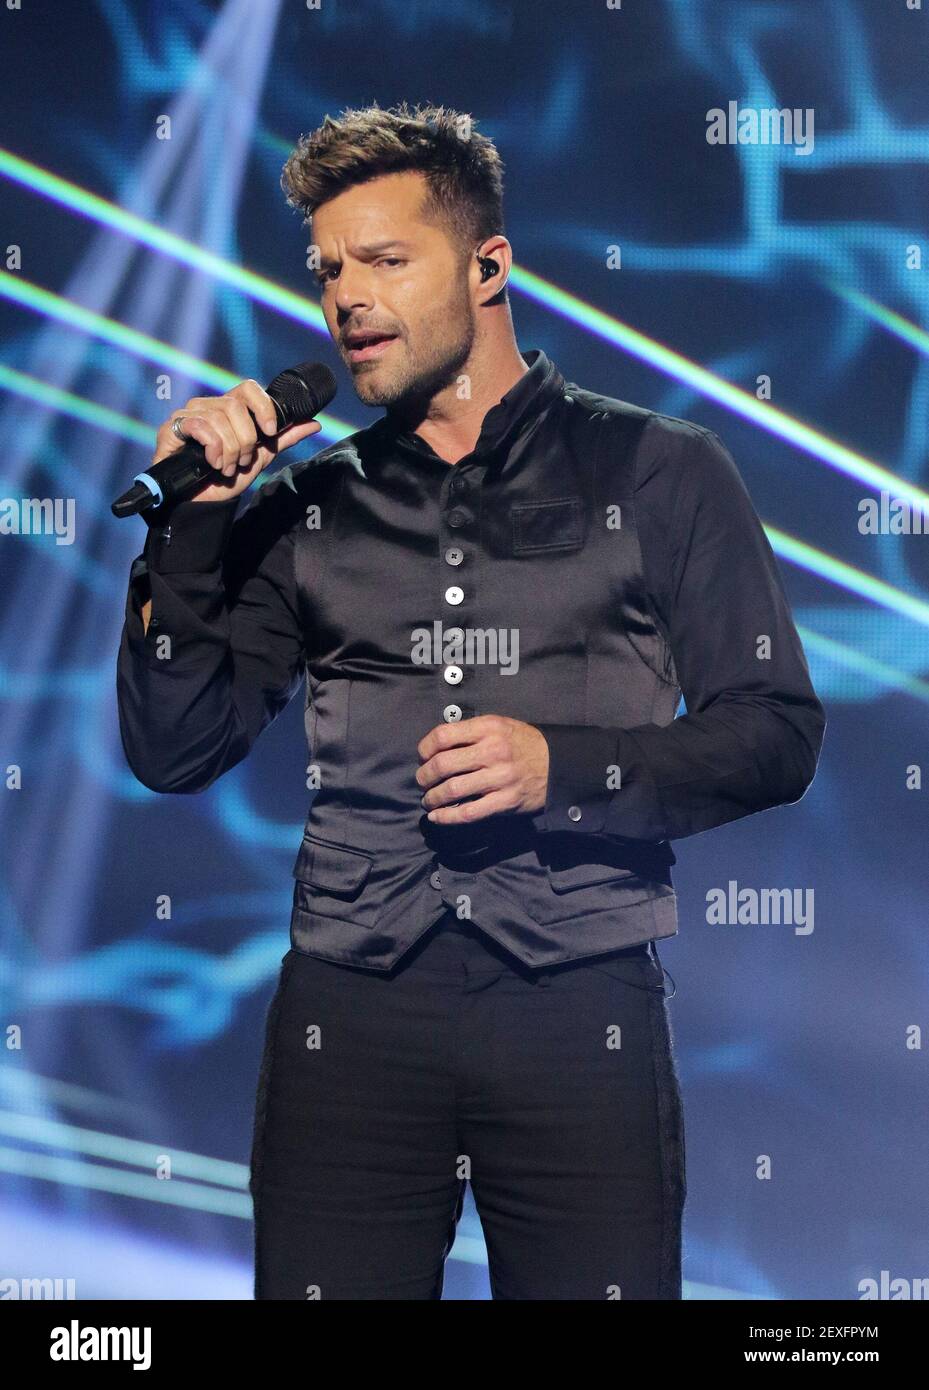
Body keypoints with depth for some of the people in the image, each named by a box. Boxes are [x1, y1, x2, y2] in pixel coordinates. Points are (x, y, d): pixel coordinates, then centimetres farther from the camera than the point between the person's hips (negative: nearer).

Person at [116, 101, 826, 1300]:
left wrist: (564, 766, -13)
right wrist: (191, 522, -4)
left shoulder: (657, 472, 5)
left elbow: (778, 732, 2)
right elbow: (173, 752, 8)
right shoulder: (307, 507, 12)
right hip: (348, 1008, 2)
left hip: (579, 1010, -2)